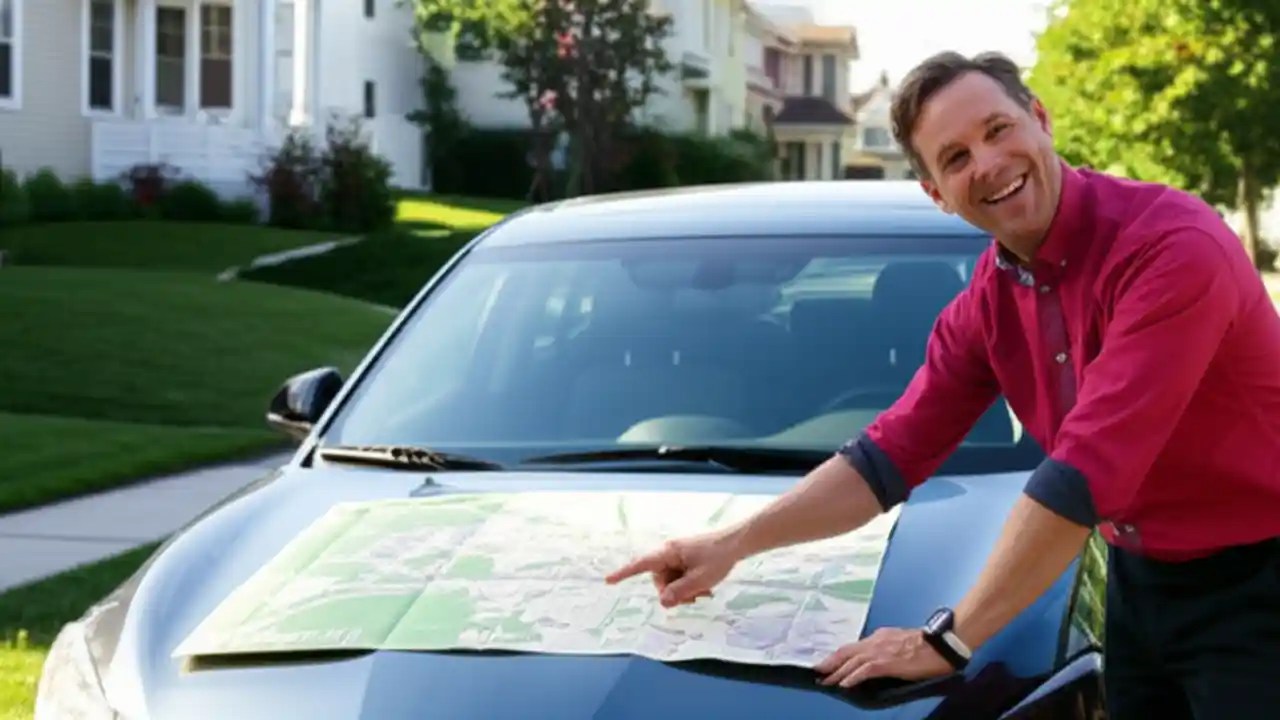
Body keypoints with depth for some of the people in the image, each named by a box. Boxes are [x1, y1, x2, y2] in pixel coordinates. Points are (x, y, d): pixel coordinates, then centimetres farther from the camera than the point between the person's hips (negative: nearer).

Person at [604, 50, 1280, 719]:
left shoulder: (1174, 245, -25)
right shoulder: (985, 302, 0)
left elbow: (1087, 471, -29)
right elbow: (891, 453, 7)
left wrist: (950, 639, -26)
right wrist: (733, 543, -3)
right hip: (1139, 582, 6)